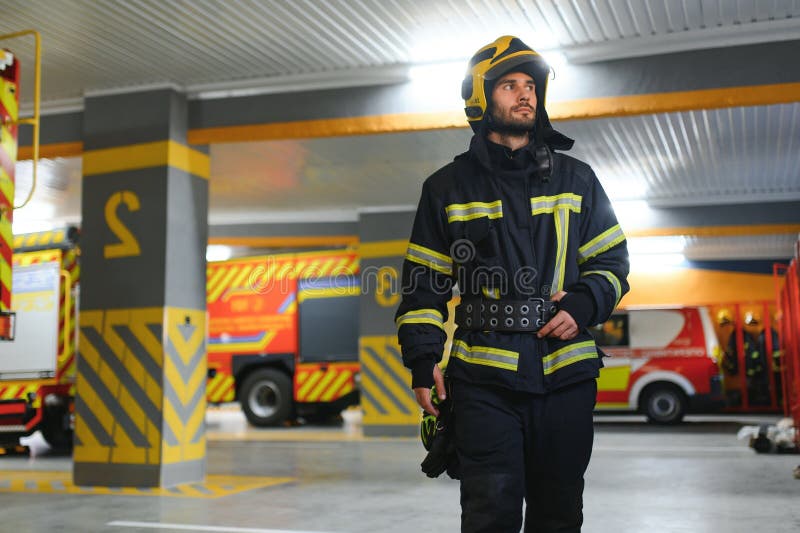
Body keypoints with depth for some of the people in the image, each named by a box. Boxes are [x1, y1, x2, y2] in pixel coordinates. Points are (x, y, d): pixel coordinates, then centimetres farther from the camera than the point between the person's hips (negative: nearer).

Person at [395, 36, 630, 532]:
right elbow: (424, 283, 8)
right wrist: (423, 360, -1)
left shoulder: (576, 179, 12)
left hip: (566, 376, 2)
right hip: (483, 379, -2)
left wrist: (584, 305, -6)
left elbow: (612, 260, 14)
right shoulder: (448, 188, 8)